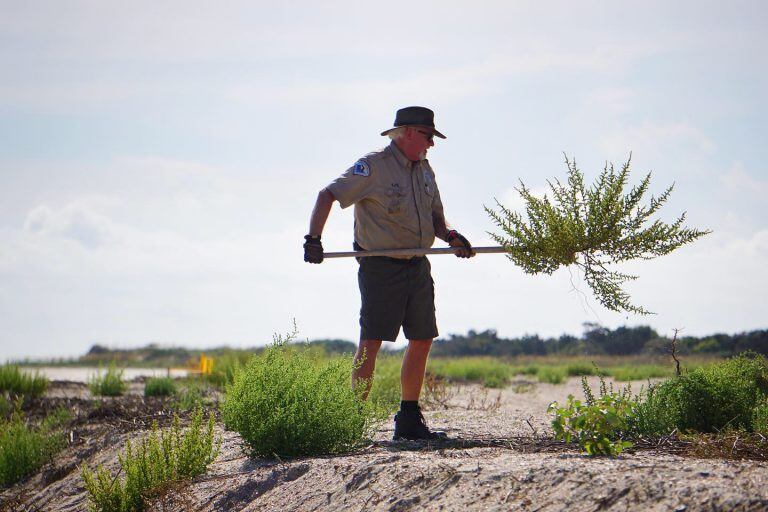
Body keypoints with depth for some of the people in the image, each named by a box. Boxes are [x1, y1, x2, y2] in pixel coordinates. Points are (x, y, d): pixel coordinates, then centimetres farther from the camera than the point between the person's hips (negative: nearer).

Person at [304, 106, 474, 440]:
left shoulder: (424, 169, 14)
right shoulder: (373, 167, -10)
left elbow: (435, 214, 21)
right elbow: (328, 195, -14)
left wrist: (450, 236, 0)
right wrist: (313, 239, -25)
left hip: (418, 268, 8)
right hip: (381, 267, -8)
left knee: (422, 340, 8)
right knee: (371, 341, -12)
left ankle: (409, 420, 17)